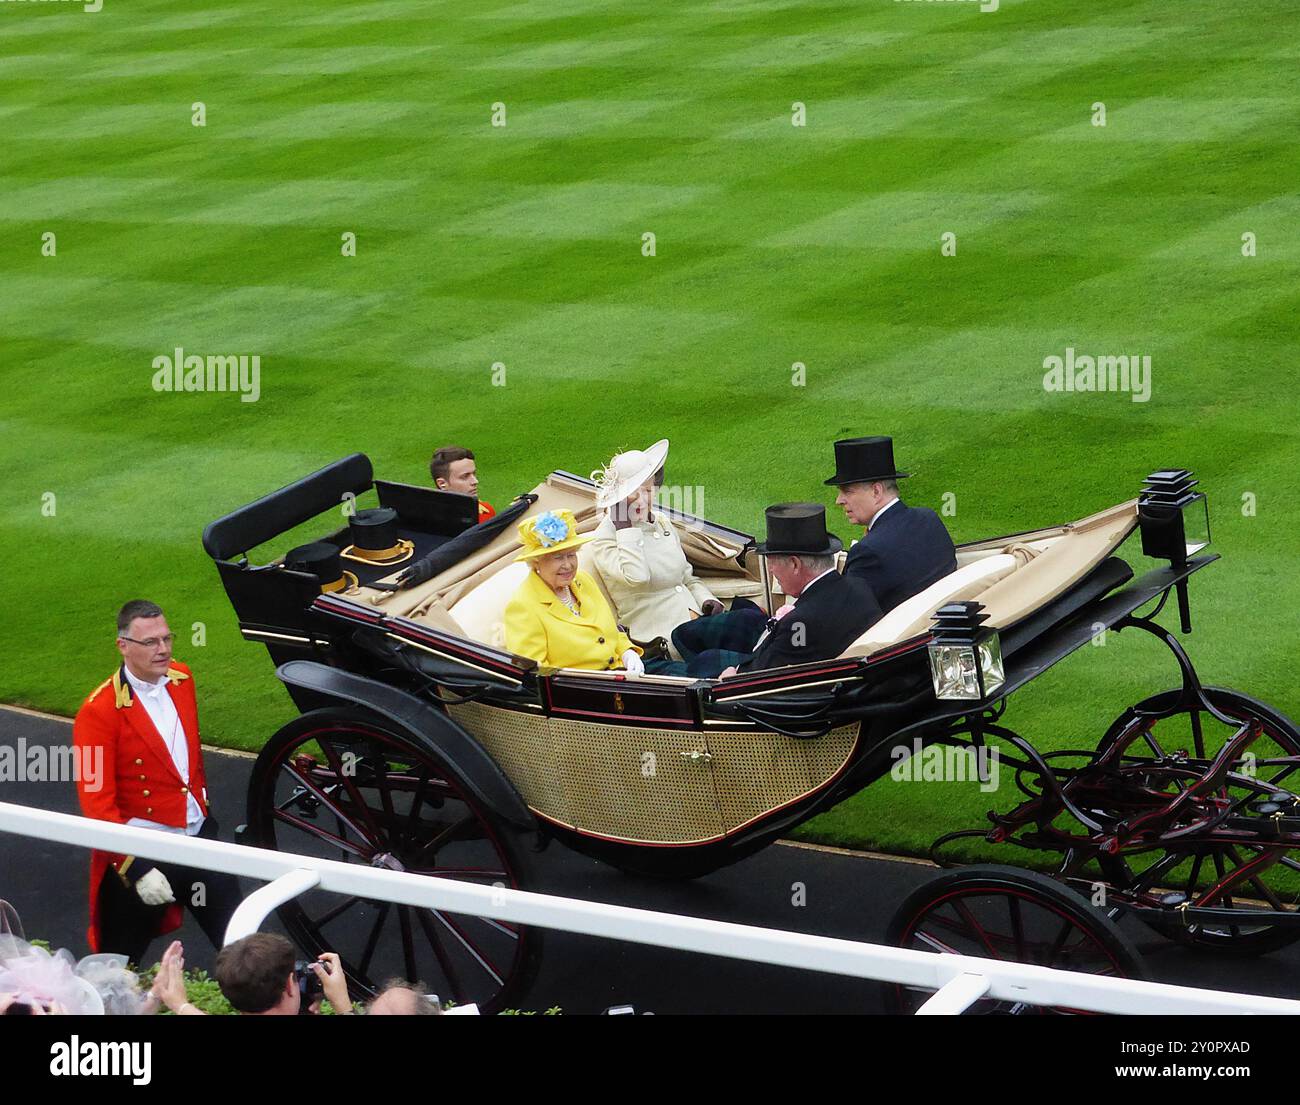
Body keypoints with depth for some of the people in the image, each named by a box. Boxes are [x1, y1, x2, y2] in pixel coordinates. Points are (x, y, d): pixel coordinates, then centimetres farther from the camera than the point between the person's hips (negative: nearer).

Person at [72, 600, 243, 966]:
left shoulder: (181, 677, 2)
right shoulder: (99, 712, -19)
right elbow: (97, 804, -20)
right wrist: (137, 870, -24)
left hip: (200, 836, 6)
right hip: (141, 853, -6)